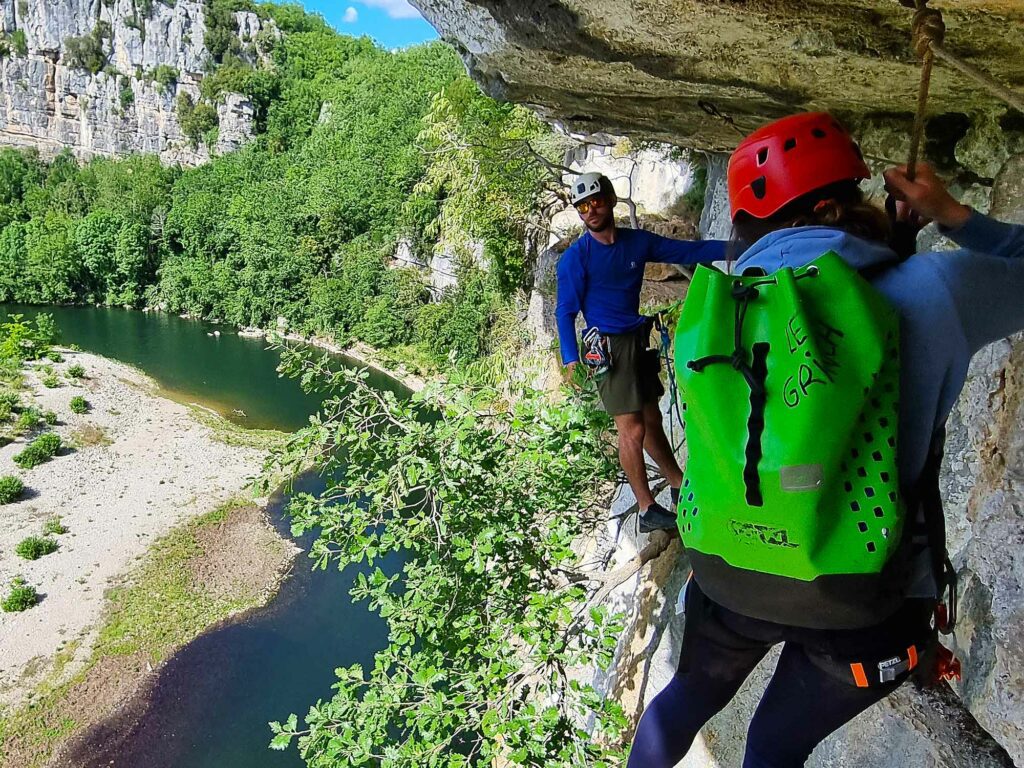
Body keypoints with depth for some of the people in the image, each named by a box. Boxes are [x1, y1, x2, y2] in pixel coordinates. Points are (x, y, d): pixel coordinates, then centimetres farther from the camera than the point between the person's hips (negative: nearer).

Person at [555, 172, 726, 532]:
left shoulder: (639, 241, 4)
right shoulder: (575, 257, -9)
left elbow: (690, 251, 6)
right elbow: (565, 312, -8)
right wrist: (571, 359, -17)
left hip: (638, 342, 5)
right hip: (608, 349, -5)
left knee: (652, 420, 15)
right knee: (633, 429, -6)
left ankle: (680, 485, 29)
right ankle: (648, 509, 5)